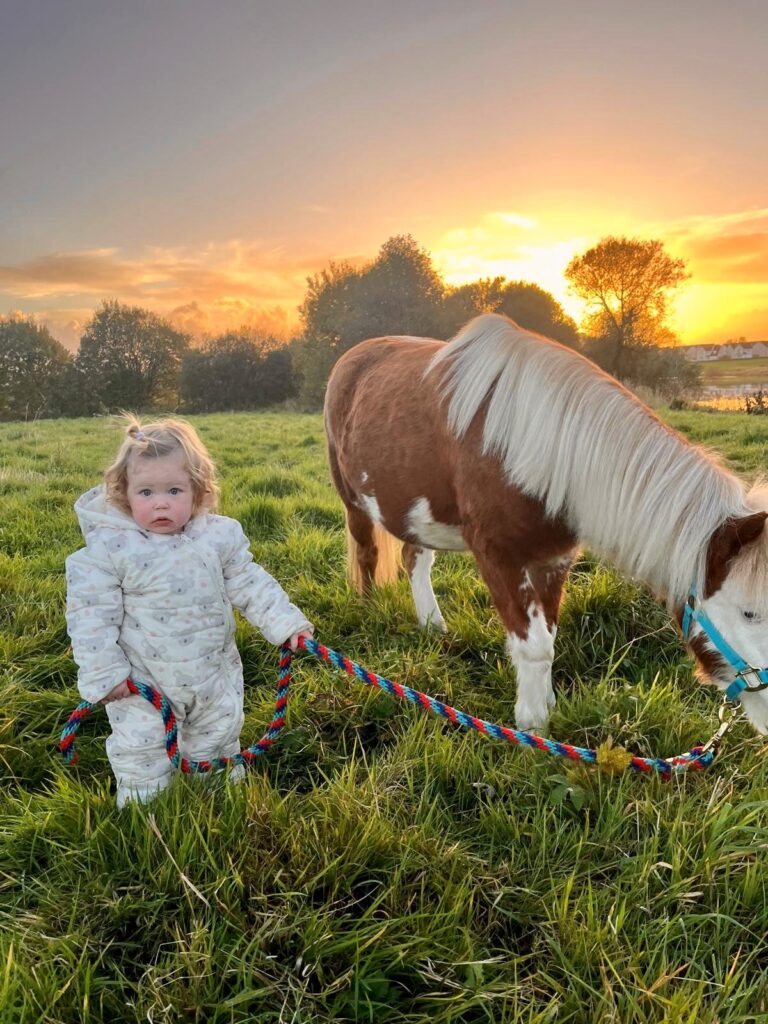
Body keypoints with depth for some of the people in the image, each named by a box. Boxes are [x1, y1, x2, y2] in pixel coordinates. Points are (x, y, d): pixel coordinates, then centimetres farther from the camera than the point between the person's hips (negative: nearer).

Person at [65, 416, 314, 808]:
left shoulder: (220, 535, -10)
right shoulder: (109, 547, -19)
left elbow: (250, 587, -1)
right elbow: (91, 612, -14)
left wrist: (287, 622, -7)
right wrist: (102, 672, -16)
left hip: (215, 674, 3)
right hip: (143, 681, -3)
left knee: (218, 740, 23)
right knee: (140, 751, 12)